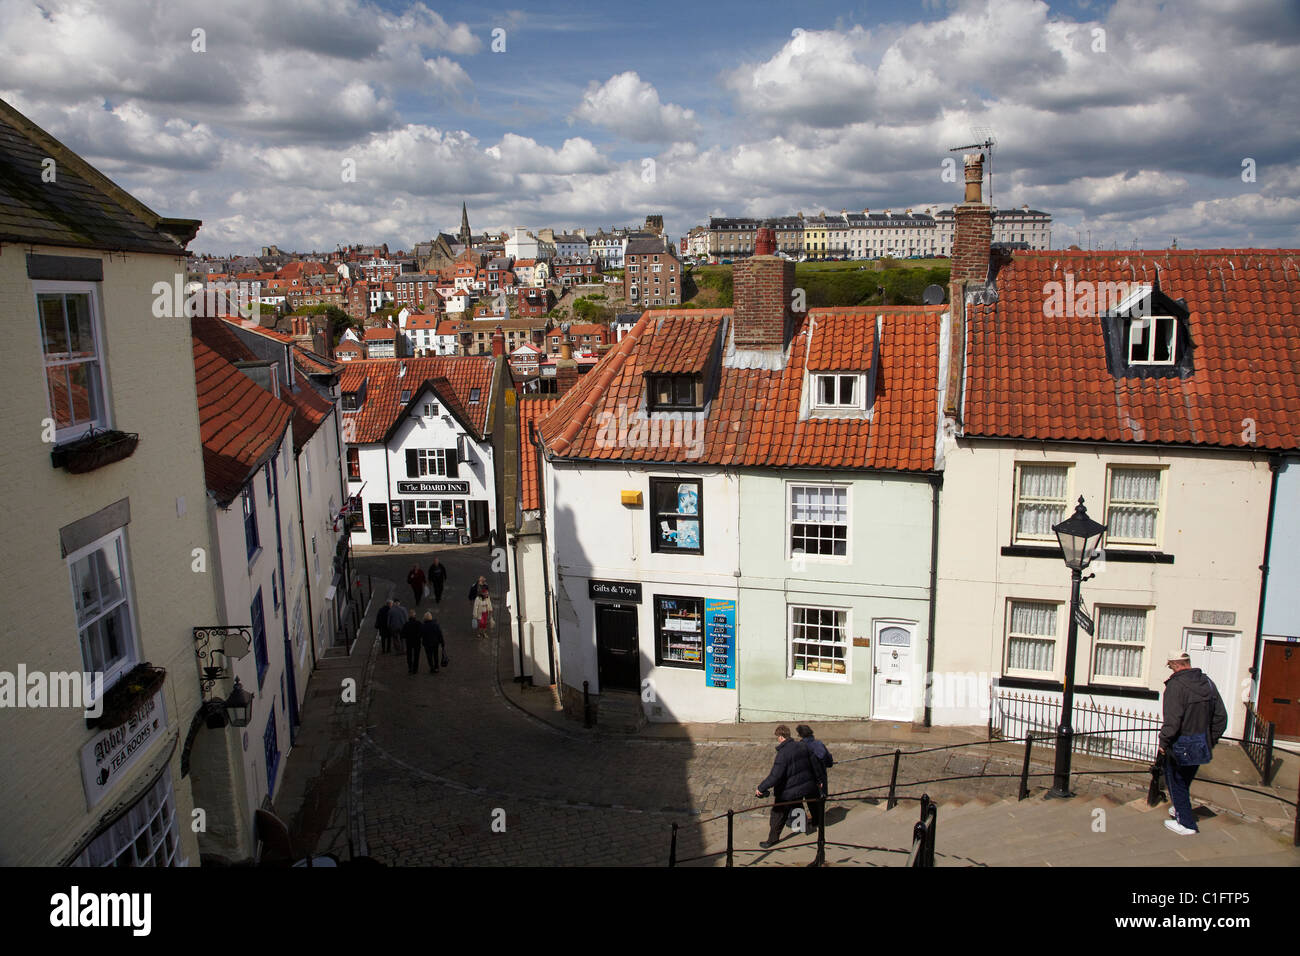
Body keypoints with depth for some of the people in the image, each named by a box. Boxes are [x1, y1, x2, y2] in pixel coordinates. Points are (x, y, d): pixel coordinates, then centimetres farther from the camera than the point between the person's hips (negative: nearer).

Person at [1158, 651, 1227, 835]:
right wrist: (1211, 740, 19)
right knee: (1185, 780, 25)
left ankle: (1186, 823, 11)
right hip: (1202, 744, 7)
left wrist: (1163, 742, -12)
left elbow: (1172, 720, -24)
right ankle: (1180, 809, 41)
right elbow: (1221, 716, 9)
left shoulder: (1175, 685, -19)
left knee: (1176, 782, 8)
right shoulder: (1207, 682, 4)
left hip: (1181, 744, -7)